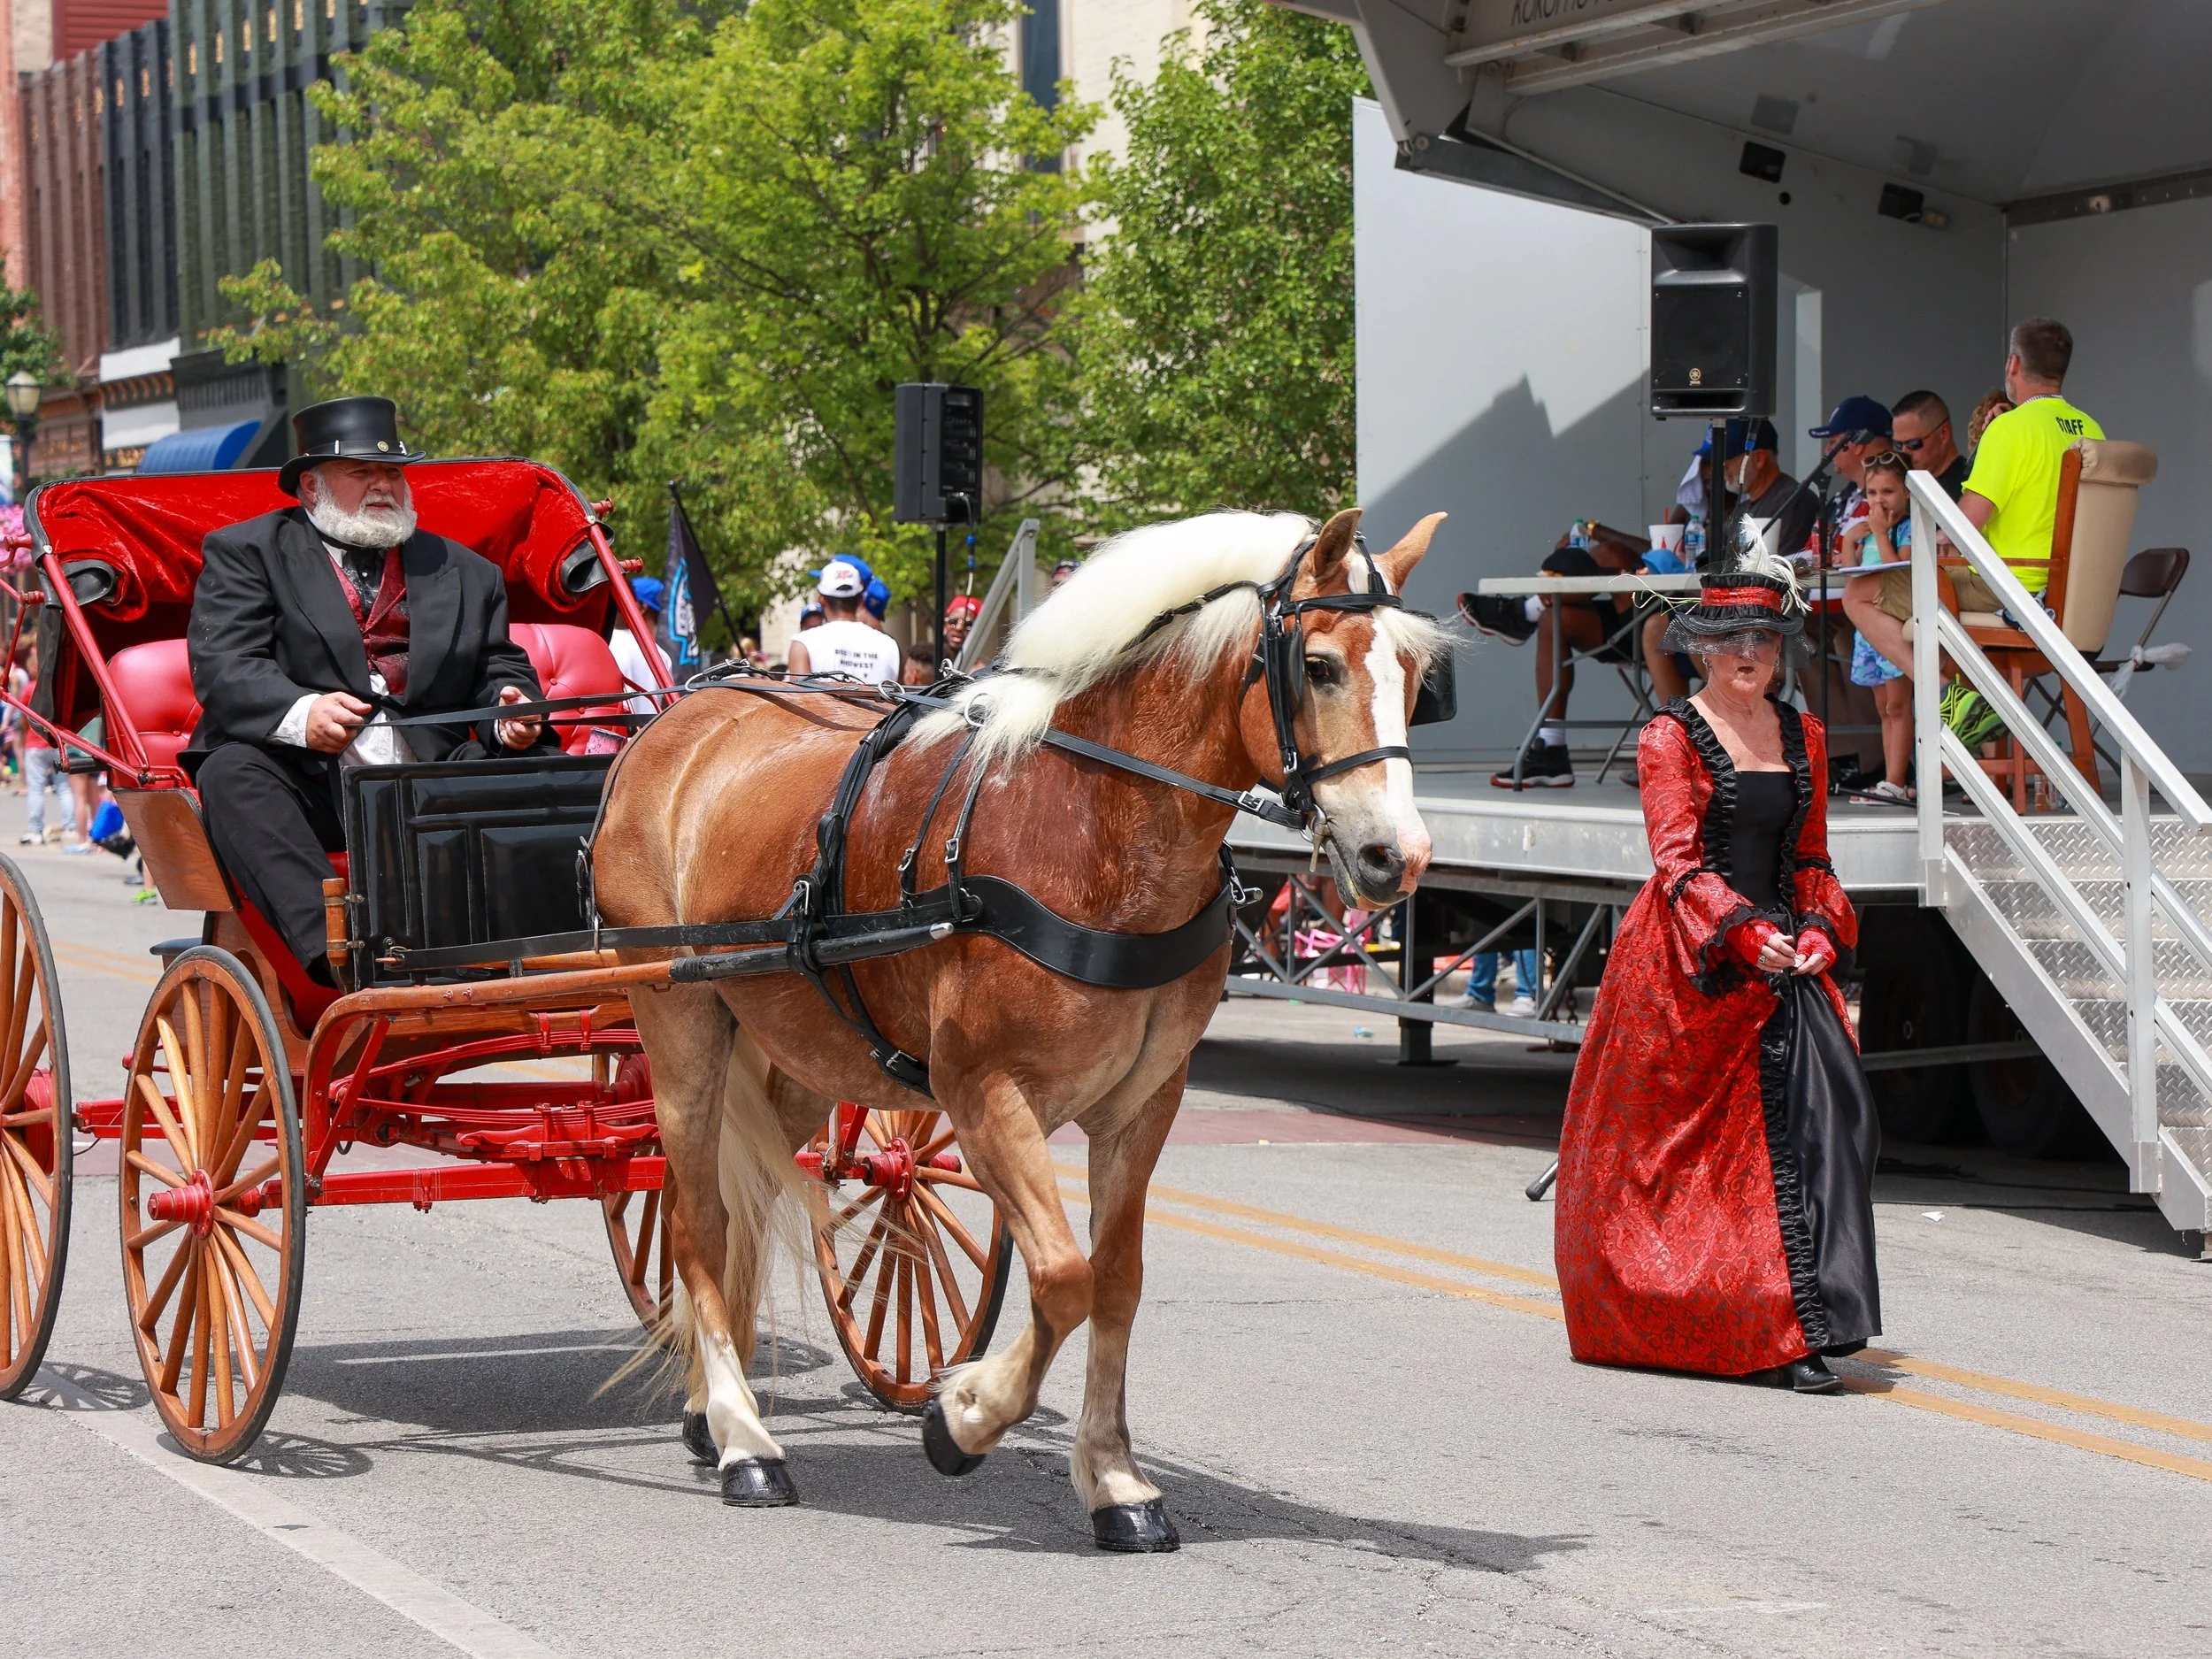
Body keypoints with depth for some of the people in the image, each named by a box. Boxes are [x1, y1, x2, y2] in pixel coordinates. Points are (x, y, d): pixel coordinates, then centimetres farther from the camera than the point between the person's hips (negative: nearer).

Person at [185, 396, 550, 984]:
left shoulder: (465, 573, 23)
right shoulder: (246, 552, 10)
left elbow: (501, 669, 17)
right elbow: (222, 666, -5)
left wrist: (513, 710, -9)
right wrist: (300, 714, -26)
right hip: (311, 791, -3)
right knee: (233, 772, -33)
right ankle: (335, 950, -48)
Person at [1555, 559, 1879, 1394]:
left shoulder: (1803, 736, 15)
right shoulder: (1670, 737, -2)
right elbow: (1676, 859, -11)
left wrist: (1818, 928, 1)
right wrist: (1743, 931, -24)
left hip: (1783, 956, 4)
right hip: (1687, 964, -4)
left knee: (1825, 1109, -12)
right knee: (1673, 1141, -3)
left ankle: (1800, 1331, -11)